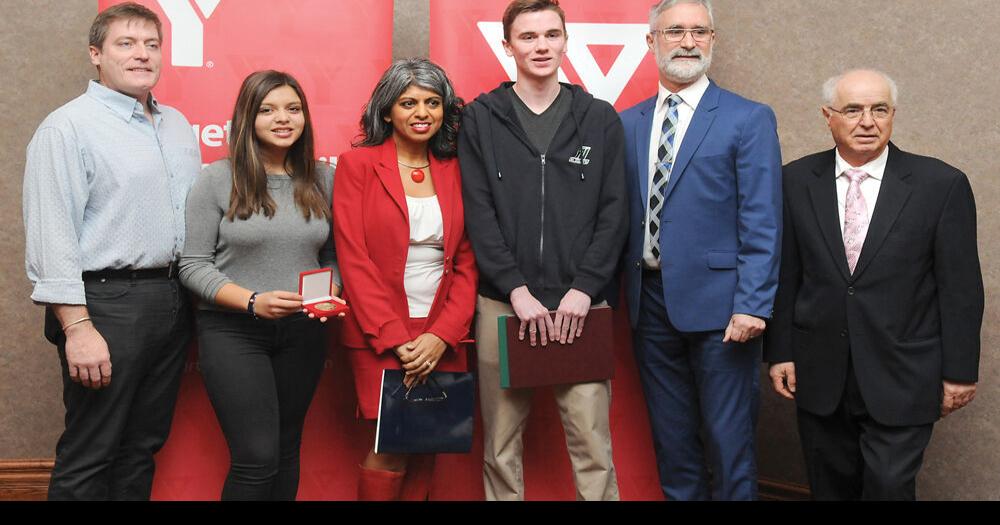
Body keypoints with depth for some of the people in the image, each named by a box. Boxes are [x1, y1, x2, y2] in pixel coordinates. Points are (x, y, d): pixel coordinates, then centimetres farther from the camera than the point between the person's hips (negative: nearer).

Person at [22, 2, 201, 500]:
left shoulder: (177, 126, 15)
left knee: (143, 447, 15)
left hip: (174, 303, 7)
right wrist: (78, 327, -19)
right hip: (108, 303, -7)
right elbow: (51, 236, -14)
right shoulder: (68, 127, -8)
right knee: (88, 459, 1)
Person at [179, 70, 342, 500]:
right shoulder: (217, 179, -6)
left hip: (303, 332, 4)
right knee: (256, 457, -10)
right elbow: (193, 266, -7)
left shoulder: (323, 179, 6)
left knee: (286, 450, 13)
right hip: (233, 331, -4)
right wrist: (253, 301, -20)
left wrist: (331, 293, -9)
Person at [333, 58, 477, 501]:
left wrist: (441, 335, -8)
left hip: (441, 339, 3)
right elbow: (353, 259, -7)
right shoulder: (357, 165, -1)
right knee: (394, 449, -7)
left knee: (426, 450, 5)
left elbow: (466, 262, 6)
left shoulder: (454, 171, 9)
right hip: (379, 337, -3)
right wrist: (397, 339, -12)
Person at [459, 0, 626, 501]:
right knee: (501, 445, 5)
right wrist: (517, 290, -10)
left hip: (579, 303, 0)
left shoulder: (599, 118, 9)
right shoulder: (480, 118, 6)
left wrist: (583, 289, -7)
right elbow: (478, 214, 0)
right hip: (503, 303, 0)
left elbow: (612, 213, 4)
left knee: (592, 444, -2)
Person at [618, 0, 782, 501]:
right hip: (650, 301, 5)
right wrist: (618, 293, 3)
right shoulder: (628, 123, 10)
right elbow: (623, 216, 10)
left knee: (729, 438, 4)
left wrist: (753, 305, -15)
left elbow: (762, 224, -9)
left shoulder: (750, 119, -4)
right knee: (670, 438, 15)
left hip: (717, 304, -4)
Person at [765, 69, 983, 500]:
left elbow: (961, 288, -3)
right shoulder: (797, 181, 1)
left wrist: (960, 372, -3)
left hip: (902, 380, -2)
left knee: (889, 487, -2)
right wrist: (780, 351, 4)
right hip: (820, 378, 3)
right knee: (830, 488, 13)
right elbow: (785, 275, 5)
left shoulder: (941, 184, -6)